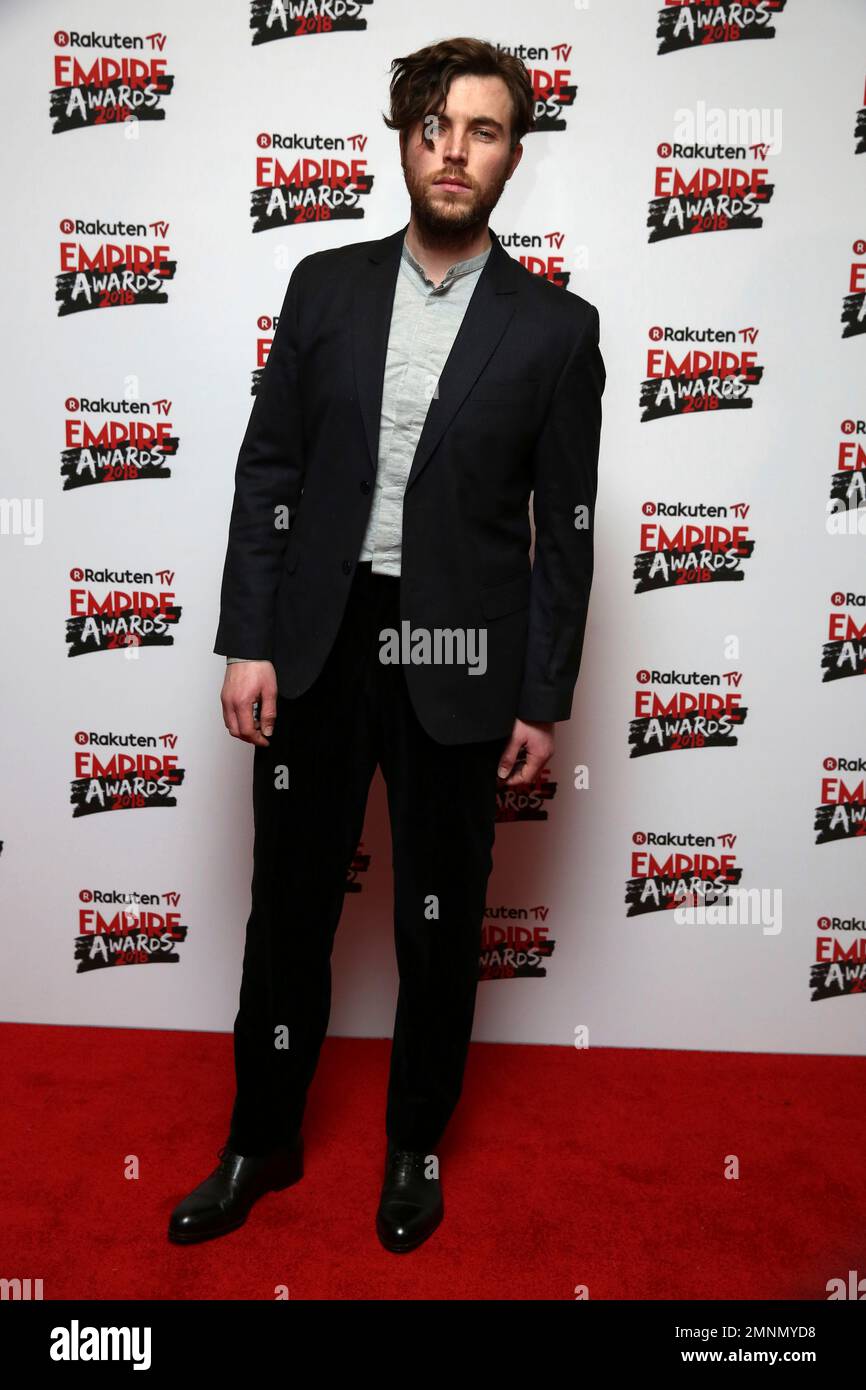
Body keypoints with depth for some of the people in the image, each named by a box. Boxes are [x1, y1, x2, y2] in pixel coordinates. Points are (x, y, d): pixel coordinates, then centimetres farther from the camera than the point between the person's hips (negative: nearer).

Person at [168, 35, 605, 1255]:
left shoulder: (555, 327, 1)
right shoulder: (325, 286, 6)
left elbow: (565, 526, 0)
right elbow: (267, 470, 4)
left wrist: (545, 698, -2)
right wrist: (249, 641, -3)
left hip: (457, 665, -1)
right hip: (316, 647, 2)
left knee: (440, 922, 12)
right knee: (288, 909, 11)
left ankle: (416, 1144, 36)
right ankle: (263, 1143, 34)